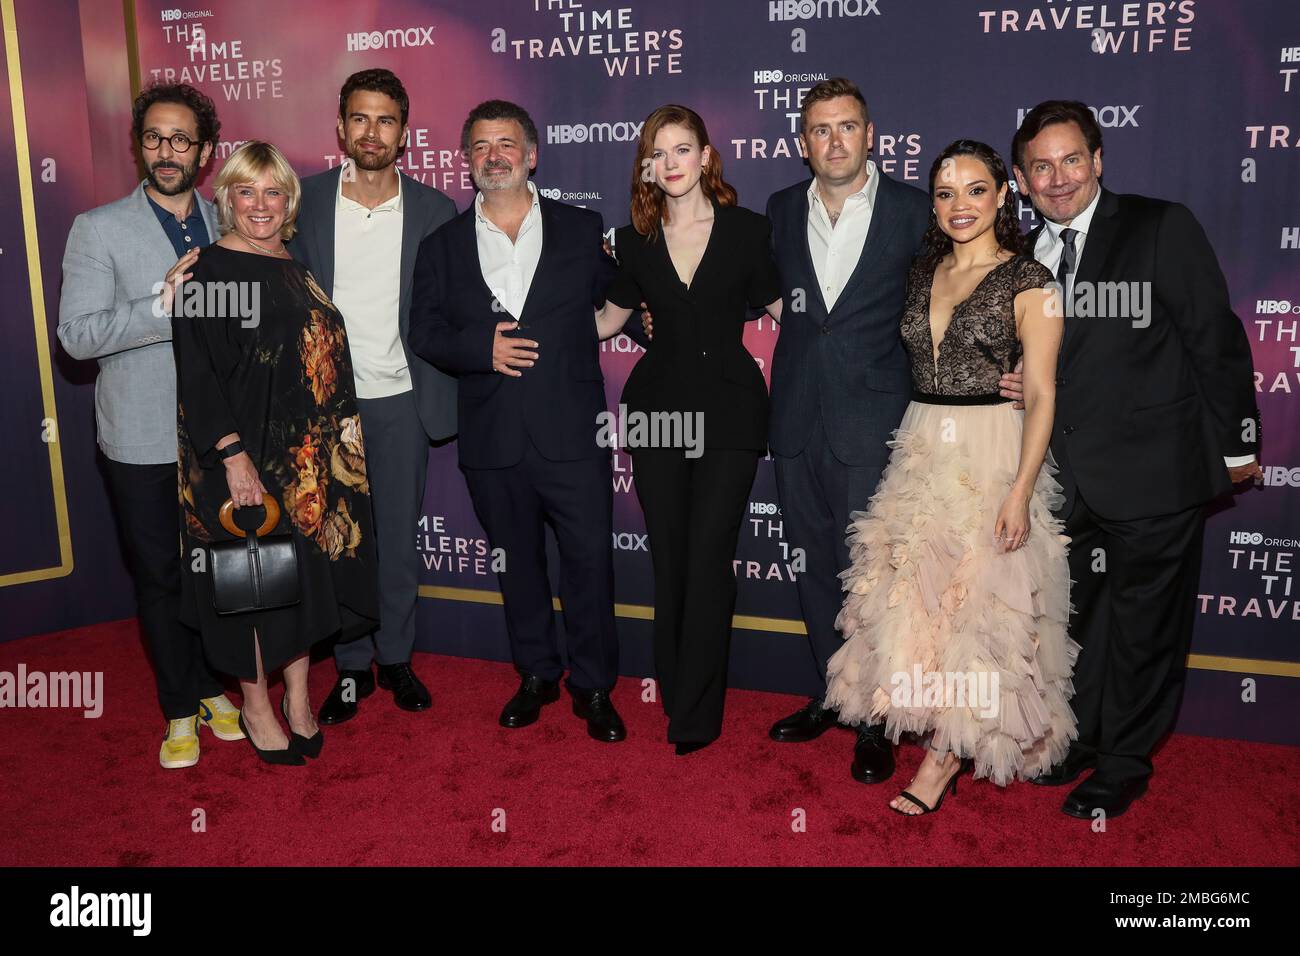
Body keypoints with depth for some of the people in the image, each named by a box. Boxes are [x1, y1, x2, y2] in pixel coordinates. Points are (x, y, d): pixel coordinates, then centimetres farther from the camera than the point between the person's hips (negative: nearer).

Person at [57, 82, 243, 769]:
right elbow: (77, 334, -11)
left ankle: (214, 687, 31)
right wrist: (164, 305, -22)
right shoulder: (98, 229, -3)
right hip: (143, 441, -2)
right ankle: (181, 710, 24)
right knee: (159, 577, 8)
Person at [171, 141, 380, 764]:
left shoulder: (301, 268, 11)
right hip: (248, 458, -6)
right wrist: (234, 456, -20)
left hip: (312, 456, 6)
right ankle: (256, 707, 22)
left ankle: (298, 698, 27)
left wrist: (341, 435, 11)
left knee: (306, 572, 12)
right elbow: (198, 375, -14)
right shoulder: (208, 272, -8)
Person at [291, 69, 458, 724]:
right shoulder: (306, 201, 0)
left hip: (400, 400, 0)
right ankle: (351, 668, 24)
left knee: (399, 538, 10)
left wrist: (441, 394, -5)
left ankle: (396, 658, 27)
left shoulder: (434, 210, 0)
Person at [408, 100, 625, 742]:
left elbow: (614, 297, 14)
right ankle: (536, 675, 31)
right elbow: (424, 334, 4)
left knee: (589, 561, 1)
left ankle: (593, 686, 18)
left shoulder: (582, 230, 7)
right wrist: (484, 347, -11)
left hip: (571, 432, -1)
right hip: (491, 441, 2)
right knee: (517, 564, 14)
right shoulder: (442, 246, 9)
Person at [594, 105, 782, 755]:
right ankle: (674, 691, 23)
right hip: (658, 404, 3)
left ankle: (696, 713, 3)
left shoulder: (747, 231, 0)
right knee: (668, 557, 7)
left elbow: (783, 311, 5)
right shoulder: (635, 243, 8)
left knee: (709, 556, -8)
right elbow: (607, 321, 18)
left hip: (729, 408, -3)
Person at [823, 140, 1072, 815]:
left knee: (977, 597, -1)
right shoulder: (922, 272, 10)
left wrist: (1020, 492, -17)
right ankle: (946, 736, 25)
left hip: (992, 456, -6)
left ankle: (947, 753, 11)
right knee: (916, 595, 8)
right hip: (920, 452, 6)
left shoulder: (1028, 282, -7)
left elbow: (1040, 396, -10)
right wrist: (911, 448, 8)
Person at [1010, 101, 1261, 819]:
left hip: (1152, 476, -5)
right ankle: (1079, 738, 37)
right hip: (1064, 479, 5)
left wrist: (1236, 442, -4)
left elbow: (1216, 339, -5)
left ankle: (1123, 766, 25)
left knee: (1142, 623, 8)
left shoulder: (1161, 229, -6)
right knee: (1072, 614, 17)